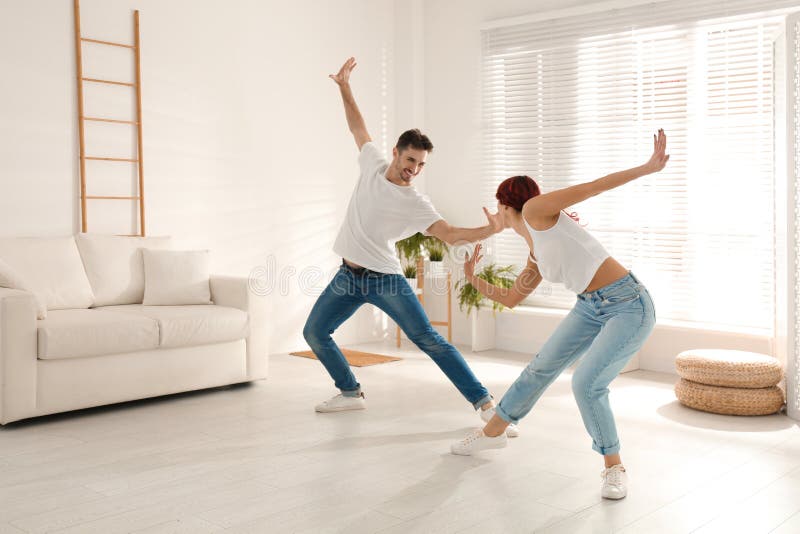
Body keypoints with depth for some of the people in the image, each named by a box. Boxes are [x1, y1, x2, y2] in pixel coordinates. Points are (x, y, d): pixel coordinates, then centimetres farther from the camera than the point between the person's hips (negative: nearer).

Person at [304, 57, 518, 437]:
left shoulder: (415, 204, -12)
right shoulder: (374, 163, 1)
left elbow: (449, 234, -23)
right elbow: (357, 127, 17)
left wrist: (490, 230, -38)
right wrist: (344, 88, 18)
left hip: (384, 279, -5)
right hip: (348, 276, 5)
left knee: (429, 340, -13)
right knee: (314, 332, 5)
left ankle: (483, 402, -11)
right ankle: (350, 393, 22)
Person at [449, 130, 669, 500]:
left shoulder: (534, 210, -8)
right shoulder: (536, 254, 15)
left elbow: (591, 188, -11)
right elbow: (511, 299, 25)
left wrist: (648, 167, -16)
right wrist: (473, 279, 21)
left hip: (629, 306, -9)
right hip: (592, 306, 9)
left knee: (586, 384, -21)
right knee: (542, 367, 15)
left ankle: (614, 468, 0)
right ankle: (492, 432, 33)